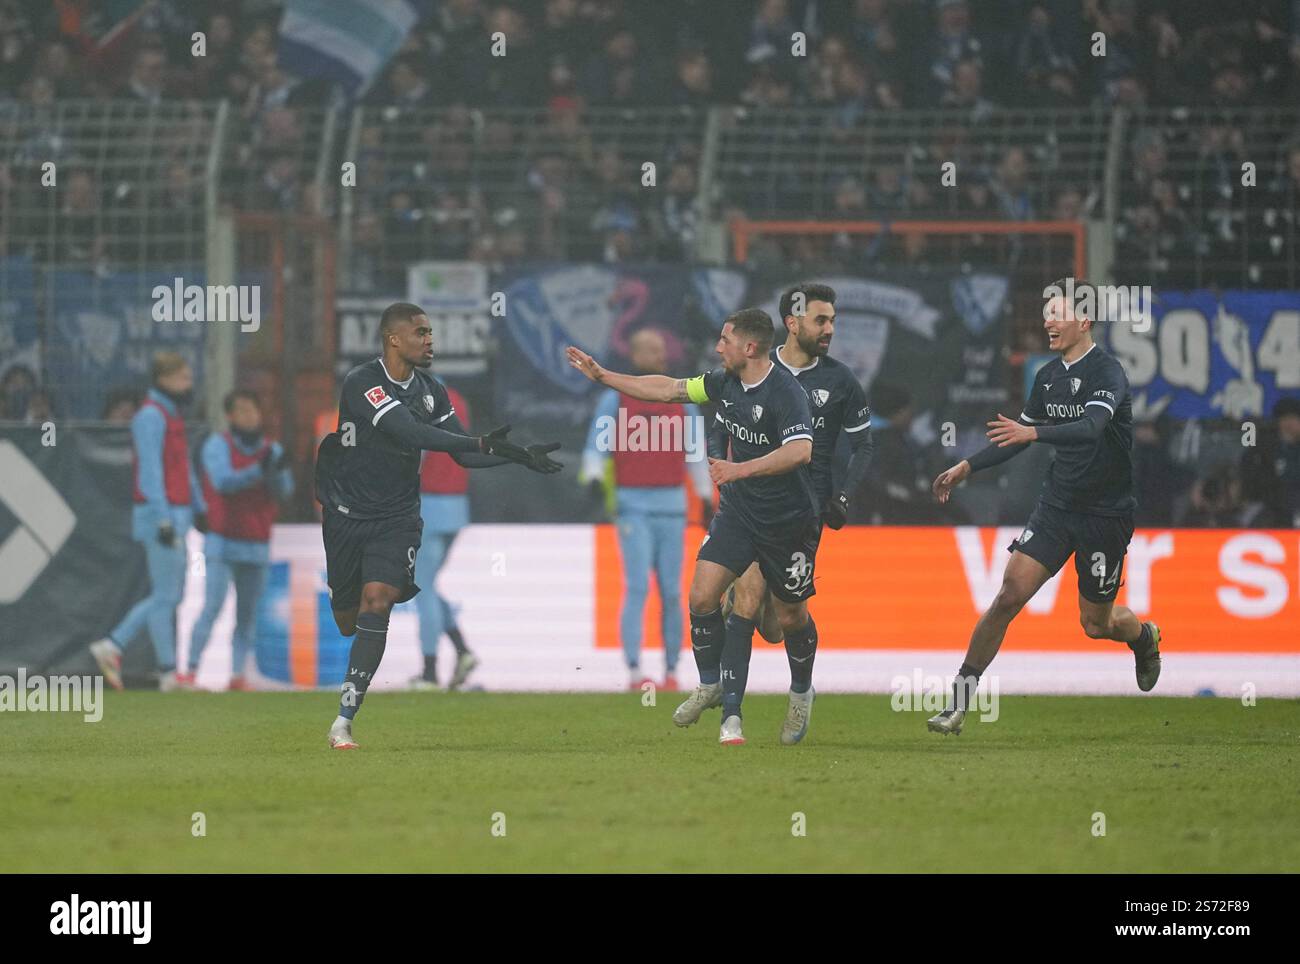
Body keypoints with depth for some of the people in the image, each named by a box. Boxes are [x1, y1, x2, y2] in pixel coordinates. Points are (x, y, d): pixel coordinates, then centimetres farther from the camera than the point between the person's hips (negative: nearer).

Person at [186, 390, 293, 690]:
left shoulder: (272, 450, 9)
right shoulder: (218, 445, -2)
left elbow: (283, 491, -3)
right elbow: (223, 481, -18)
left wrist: (279, 472, -25)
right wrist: (259, 471, -31)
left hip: (257, 547, 4)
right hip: (222, 542, -4)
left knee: (247, 613, 2)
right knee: (213, 606, -13)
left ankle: (238, 675, 3)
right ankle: (190, 671, -12)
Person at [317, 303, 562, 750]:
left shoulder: (430, 390, 5)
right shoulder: (361, 384, -17)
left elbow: (463, 455, 8)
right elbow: (412, 433, -27)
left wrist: (519, 456, -5)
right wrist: (483, 443, -31)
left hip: (396, 516, 3)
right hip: (347, 512, -3)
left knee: (377, 601, -17)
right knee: (347, 620, 4)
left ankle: (343, 724, -18)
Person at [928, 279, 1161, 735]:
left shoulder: (1107, 373, -16)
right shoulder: (1047, 376, 6)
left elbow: (1091, 428, -34)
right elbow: (1016, 437, 19)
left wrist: (1033, 432, -47)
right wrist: (966, 467, 11)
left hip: (1106, 513, -5)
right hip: (1056, 505, 5)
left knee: (1095, 623, 7)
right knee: (1009, 595, -11)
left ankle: (1144, 637, 43)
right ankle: (959, 702, -11)